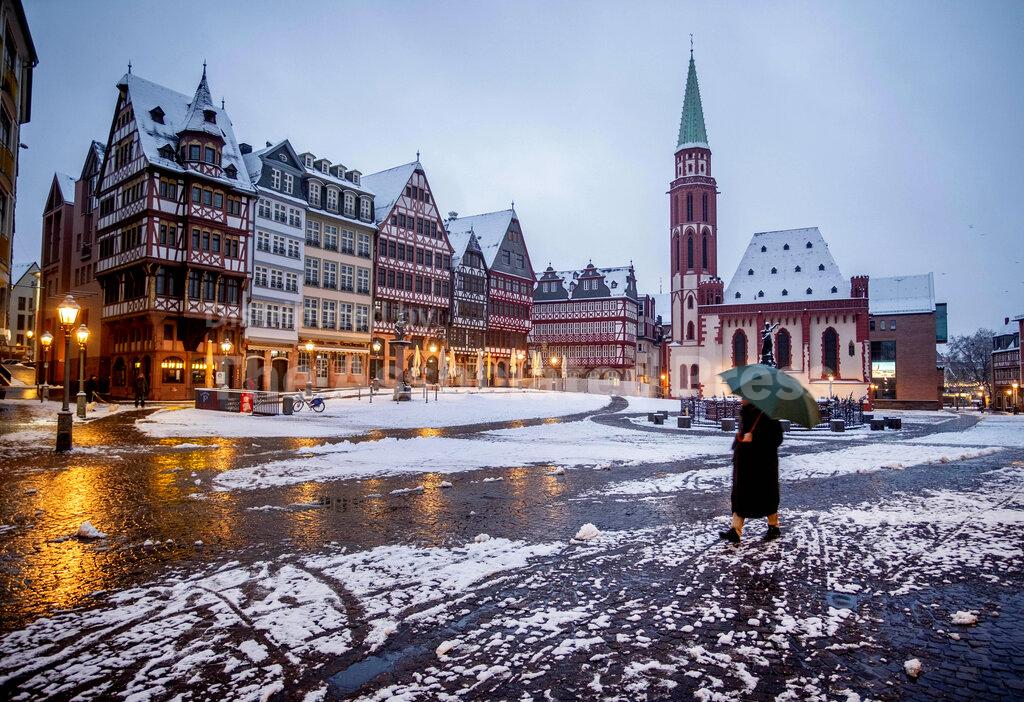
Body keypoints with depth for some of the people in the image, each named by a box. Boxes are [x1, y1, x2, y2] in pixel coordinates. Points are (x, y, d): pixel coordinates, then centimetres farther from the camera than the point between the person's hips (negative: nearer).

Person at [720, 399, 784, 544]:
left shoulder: (767, 415, -14)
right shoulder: (745, 413, 11)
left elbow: (777, 438, -18)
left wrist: (754, 438, -25)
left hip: (762, 463, -7)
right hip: (744, 463, 7)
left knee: (766, 495, 7)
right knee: (739, 495, 1)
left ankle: (774, 528, 27)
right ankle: (735, 531, -1)